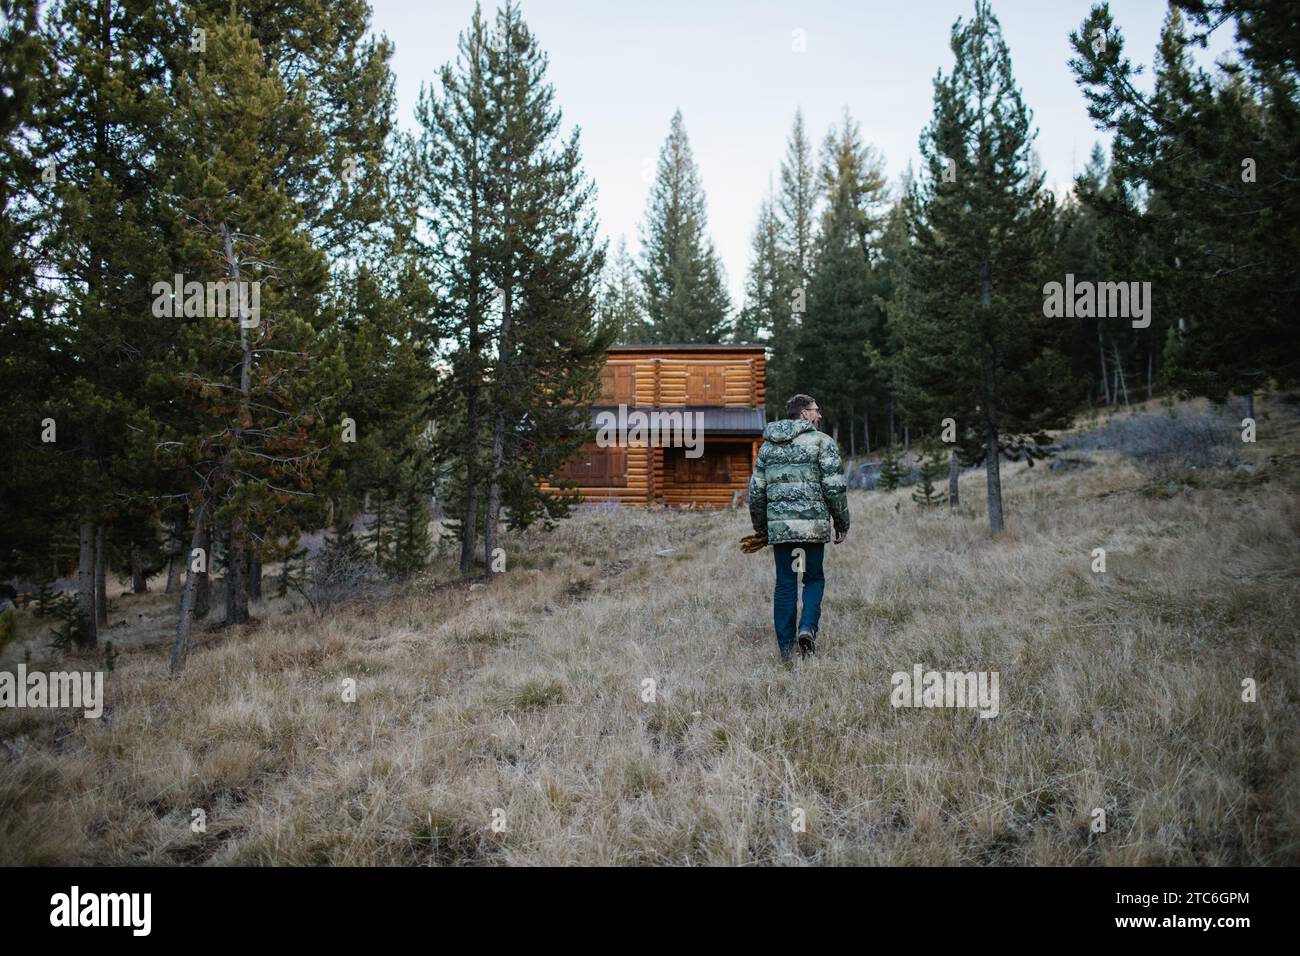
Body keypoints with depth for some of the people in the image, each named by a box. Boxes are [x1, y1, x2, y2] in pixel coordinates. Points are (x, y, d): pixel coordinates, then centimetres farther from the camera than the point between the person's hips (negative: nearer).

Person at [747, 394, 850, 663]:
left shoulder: (768, 444, 13)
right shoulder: (821, 441, -2)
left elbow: (756, 490, 13)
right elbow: (835, 486, -8)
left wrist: (760, 527, 22)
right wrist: (841, 522, 3)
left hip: (779, 526, 4)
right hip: (813, 524, -3)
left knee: (785, 585, 9)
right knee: (814, 579, 13)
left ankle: (786, 648, 9)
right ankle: (808, 628, -7)